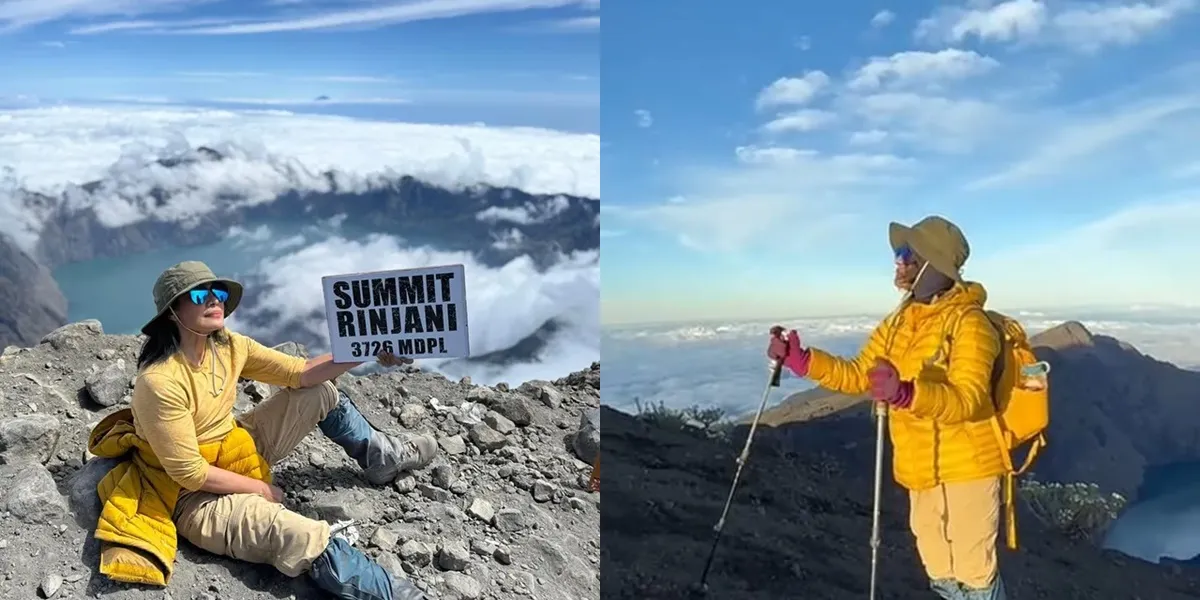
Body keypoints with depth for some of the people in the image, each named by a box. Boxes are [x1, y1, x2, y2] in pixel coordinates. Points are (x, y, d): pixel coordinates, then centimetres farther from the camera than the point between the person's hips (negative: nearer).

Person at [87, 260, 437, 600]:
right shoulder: (159, 382, -30)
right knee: (310, 540, -30)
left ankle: (381, 458, 26)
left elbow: (300, 373, -5)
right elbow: (191, 474, -26)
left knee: (321, 392, 6)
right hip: (195, 494, -8)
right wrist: (260, 489, -16)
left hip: (239, 449, 9)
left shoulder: (227, 346, -7)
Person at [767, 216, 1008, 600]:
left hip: (966, 470, -7)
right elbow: (858, 375, 9)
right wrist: (800, 359, -2)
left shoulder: (969, 323, -18)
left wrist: (906, 393, -48)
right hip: (922, 472, 8)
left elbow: (966, 400, -30)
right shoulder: (900, 322, 7)